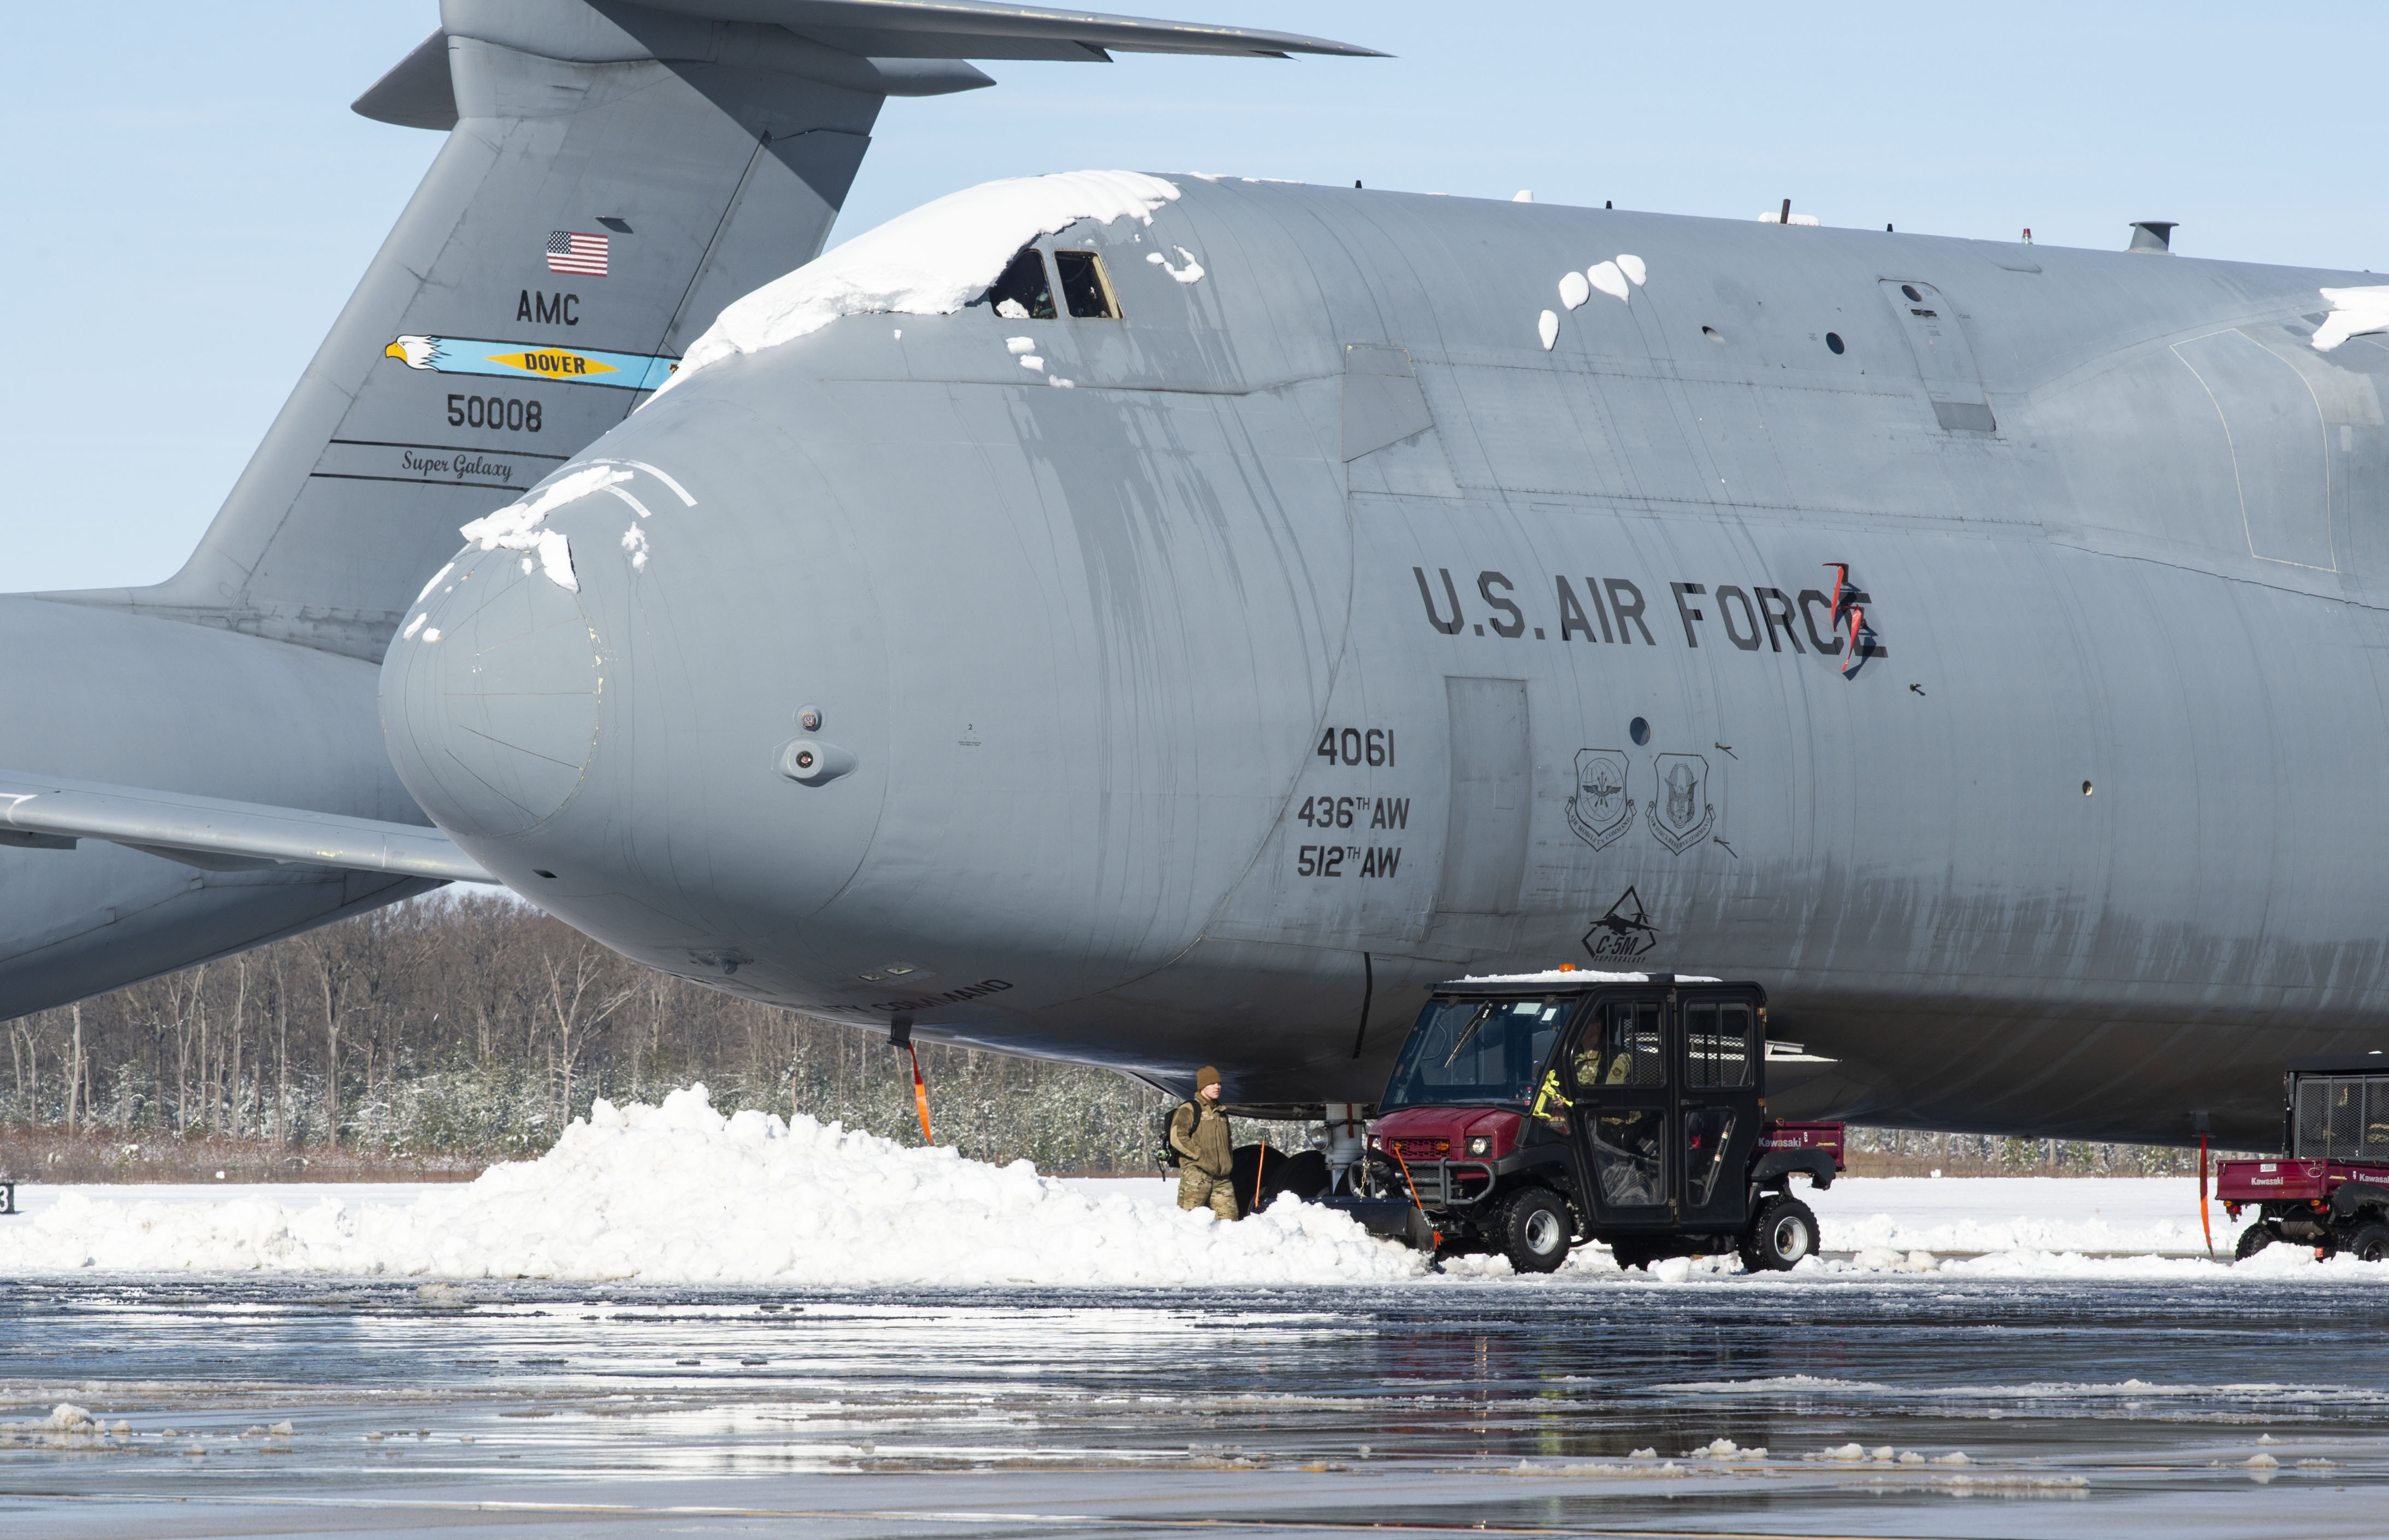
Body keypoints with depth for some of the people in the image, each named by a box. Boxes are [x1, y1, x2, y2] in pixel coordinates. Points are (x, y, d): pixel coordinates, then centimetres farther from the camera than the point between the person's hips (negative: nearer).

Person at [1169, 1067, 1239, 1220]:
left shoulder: (1221, 1113, 23)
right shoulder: (1189, 1110, -1)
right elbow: (1178, 1138, -13)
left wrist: (1229, 1165, 18)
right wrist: (1202, 1157, -16)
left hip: (1222, 1178, 7)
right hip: (1196, 1172, -7)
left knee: (1229, 1215, -1)